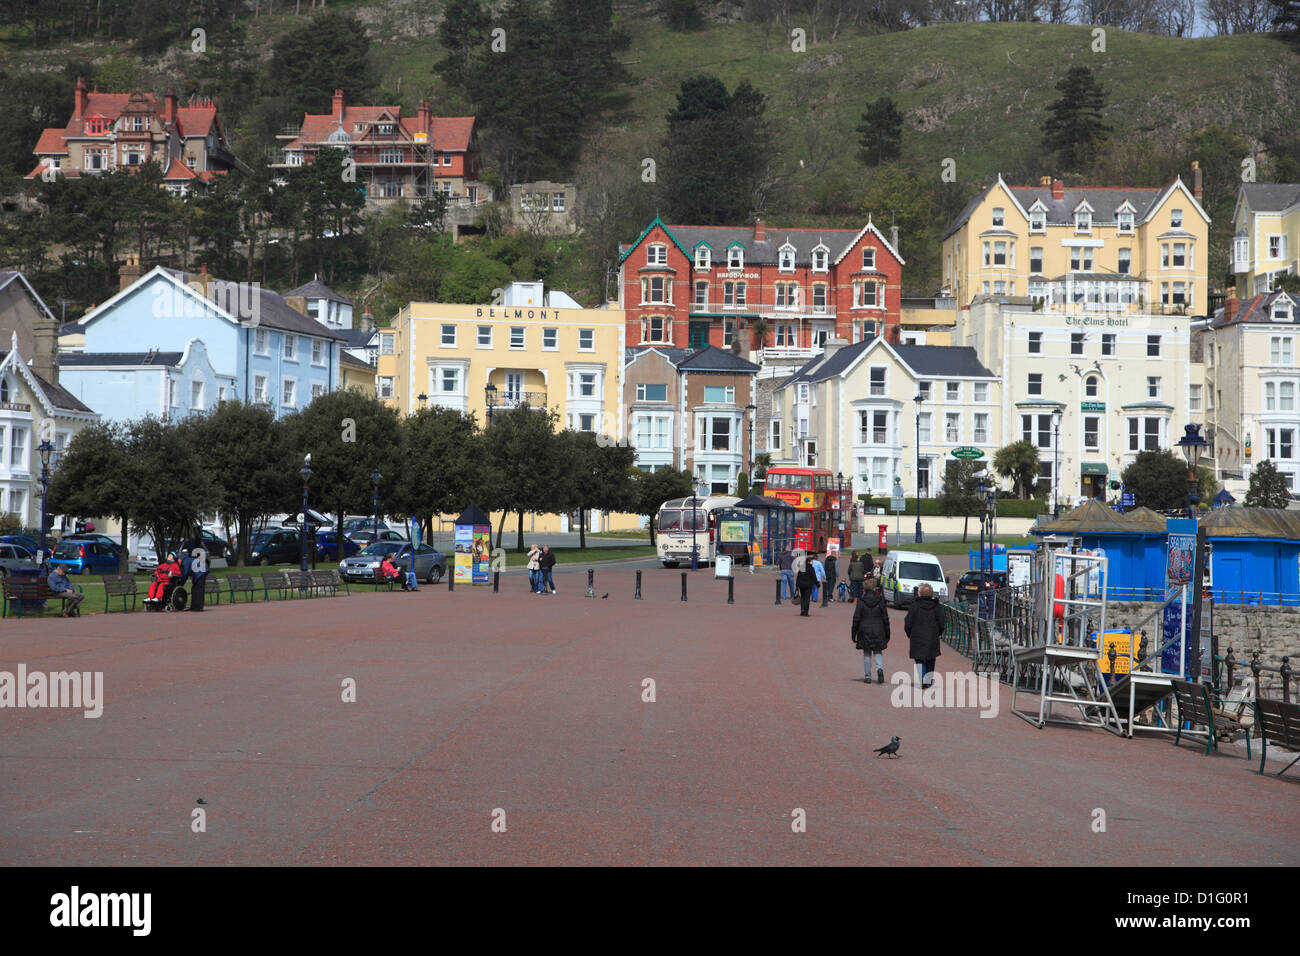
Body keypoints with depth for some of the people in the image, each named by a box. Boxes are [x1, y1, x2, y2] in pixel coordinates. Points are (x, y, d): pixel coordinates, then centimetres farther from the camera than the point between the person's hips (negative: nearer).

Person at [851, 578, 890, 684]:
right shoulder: (880, 601, -3)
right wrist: (887, 634, 10)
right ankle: (880, 668, -14)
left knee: (867, 654, 8)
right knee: (878, 651, 12)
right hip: (878, 631, 1)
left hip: (864, 631, -1)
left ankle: (868, 676, 9)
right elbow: (886, 619, 2)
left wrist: (853, 634, 3)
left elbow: (856, 619, -5)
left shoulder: (861, 601, -7)